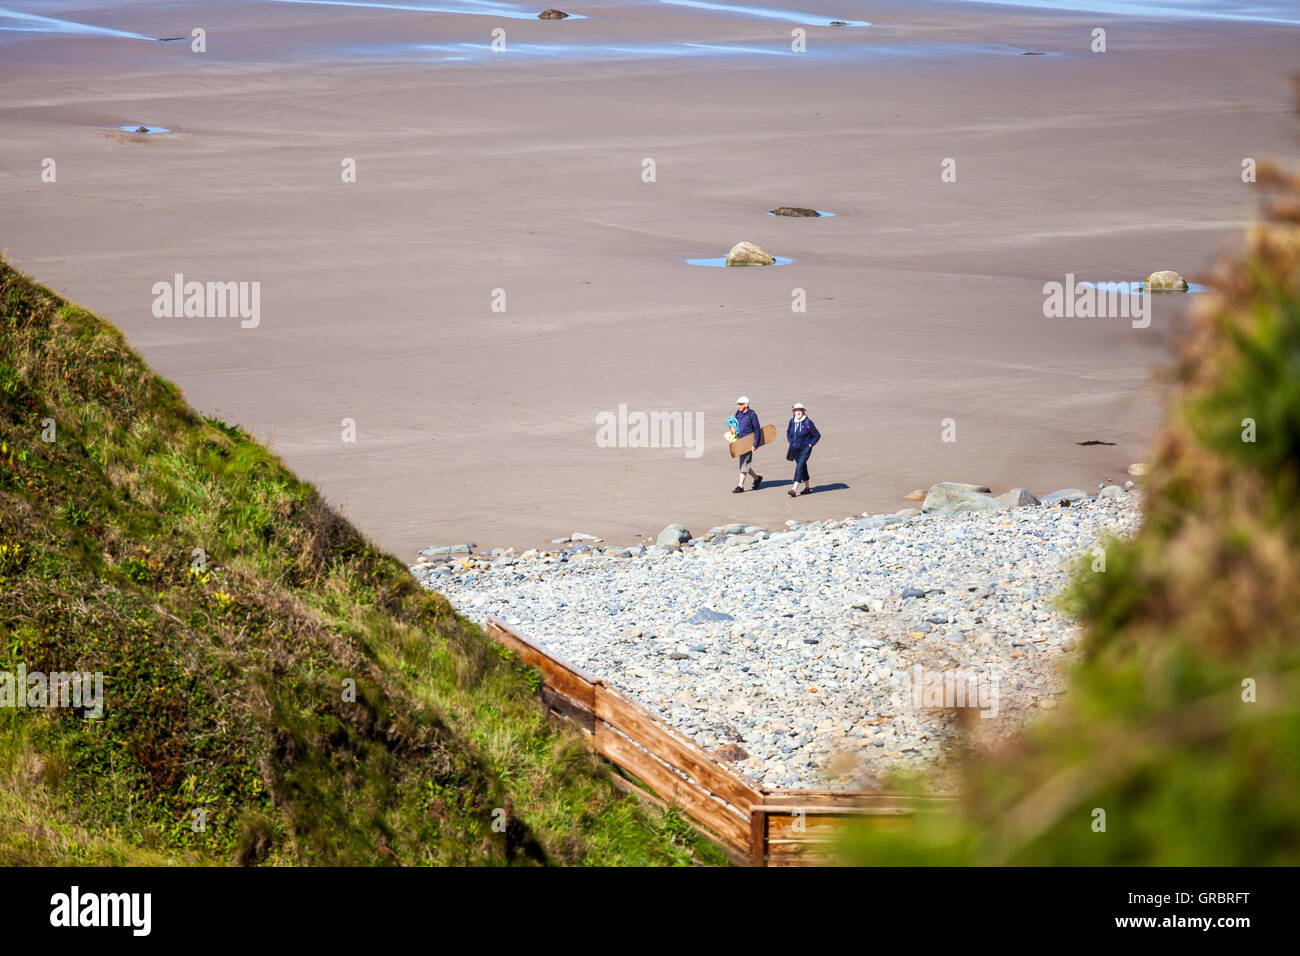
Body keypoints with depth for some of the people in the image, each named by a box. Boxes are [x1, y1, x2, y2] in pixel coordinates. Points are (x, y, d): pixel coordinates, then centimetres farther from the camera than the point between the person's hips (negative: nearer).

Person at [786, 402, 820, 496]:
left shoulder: (808, 422, -13)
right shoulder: (792, 422, 1)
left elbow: (817, 435, -6)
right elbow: (788, 432, 22)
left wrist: (810, 444, -9)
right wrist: (791, 441, 10)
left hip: (805, 449, -6)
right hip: (795, 449, 6)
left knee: (799, 467, -16)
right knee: (802, 467, 16)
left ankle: (794, 490, -22)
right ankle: (807, 487, 30)